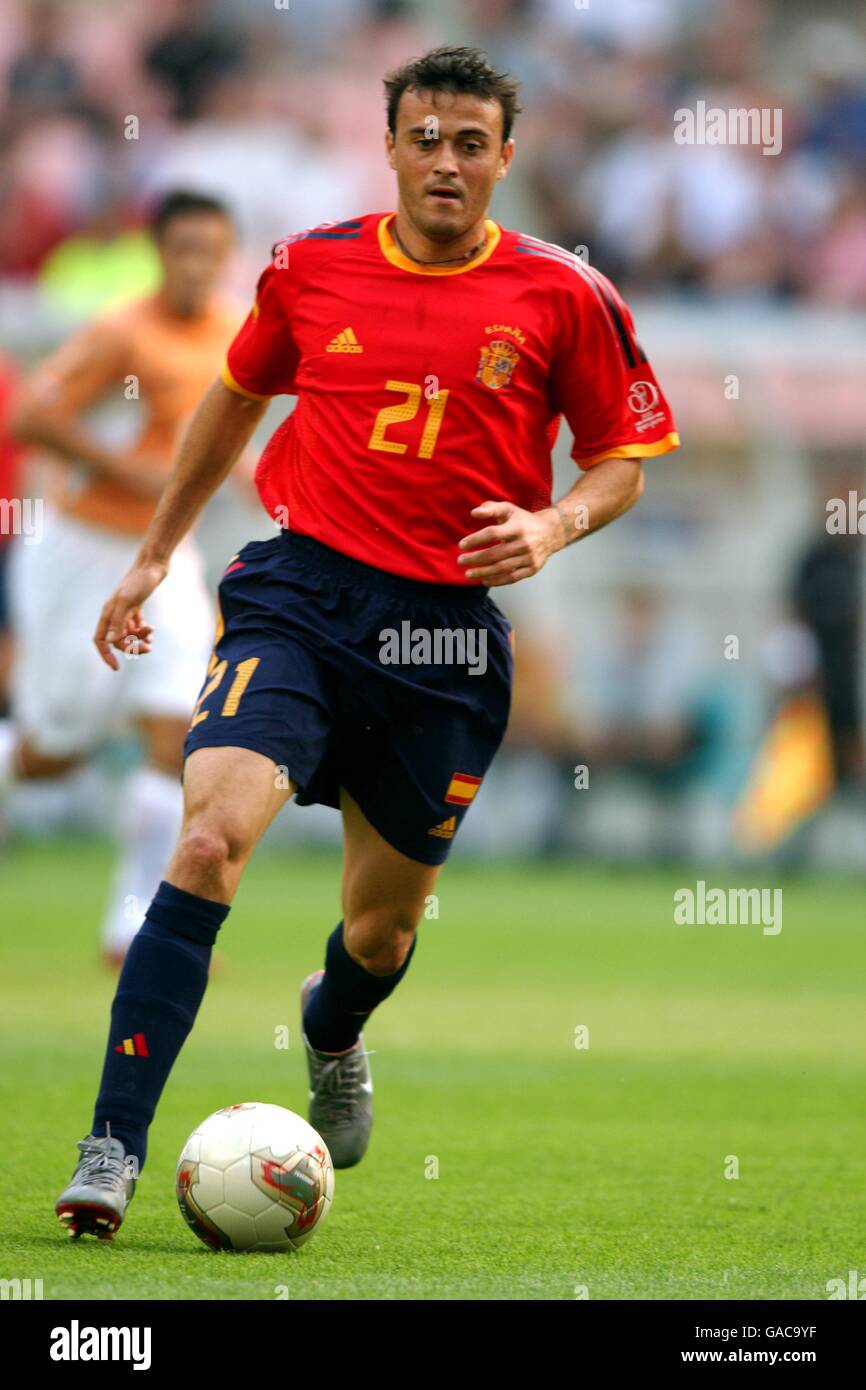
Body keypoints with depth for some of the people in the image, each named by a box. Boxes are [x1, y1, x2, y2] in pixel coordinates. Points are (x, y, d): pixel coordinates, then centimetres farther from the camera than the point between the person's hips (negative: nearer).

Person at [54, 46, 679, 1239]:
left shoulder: (563, 298, -1)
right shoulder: (313, 269, 3)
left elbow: (623, 457, 9)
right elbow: (238, 395, 21)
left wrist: (552, 526, -12)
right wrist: (155, 551, 24)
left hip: (447, 628, 1)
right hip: (300, 592, -1)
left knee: (386, 918, 12)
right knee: (211, 839, -23)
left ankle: (334, 1033, 52)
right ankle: (113, 1152, -23)